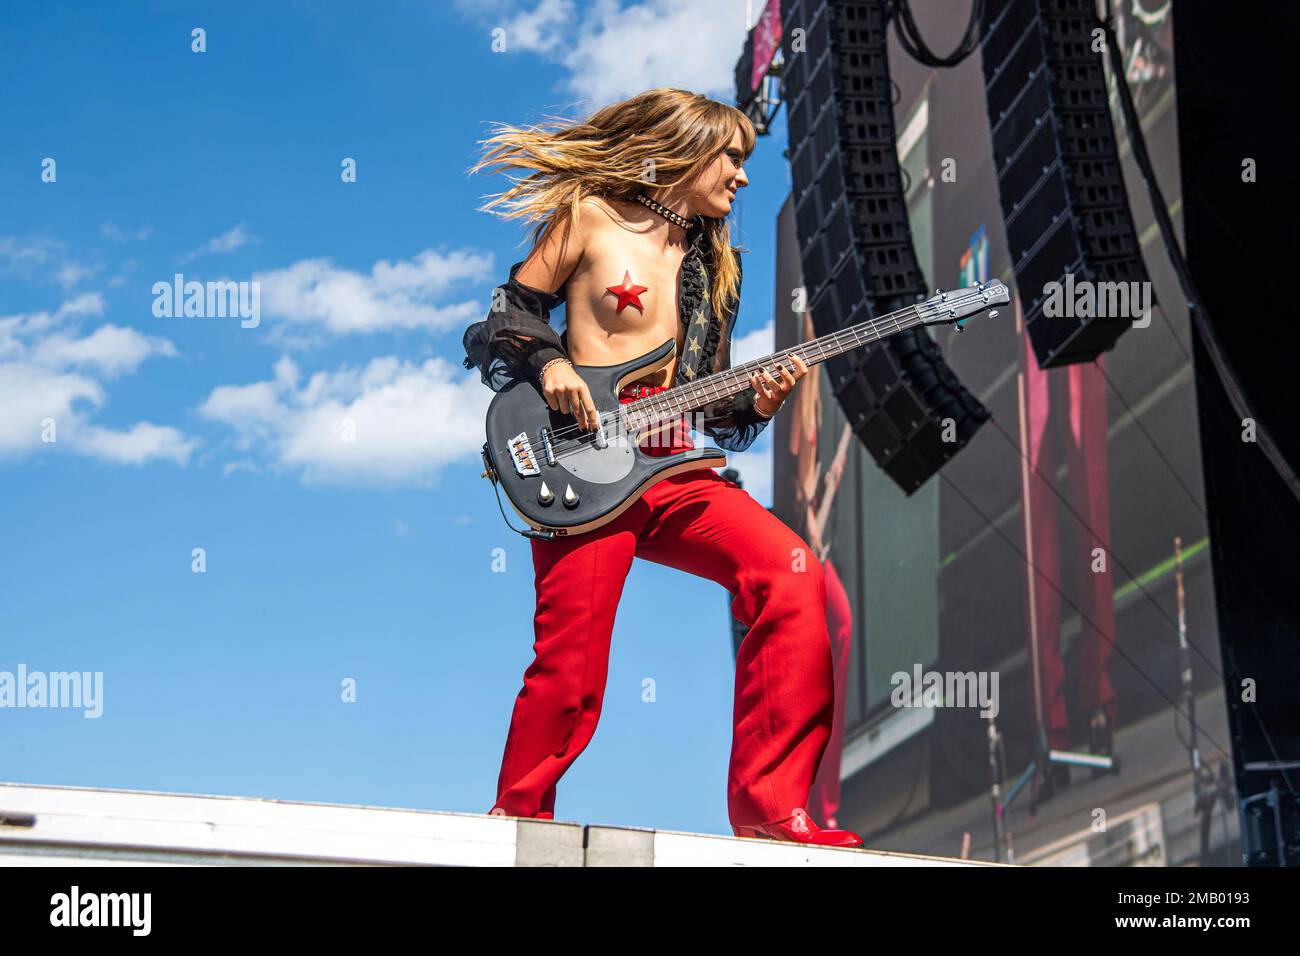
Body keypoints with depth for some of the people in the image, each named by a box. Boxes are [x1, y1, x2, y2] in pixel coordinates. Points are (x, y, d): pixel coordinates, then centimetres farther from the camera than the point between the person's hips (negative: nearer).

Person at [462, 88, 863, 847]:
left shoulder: (715, 264, 21)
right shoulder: (589, 218, 6)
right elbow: (499, 325, 6)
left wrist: (755, 403, 1)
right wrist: (548, 361, -12)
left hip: (670, 469, 5)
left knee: (789, 572, -19)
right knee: (569, 672, -9)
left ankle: (768, 800, -16)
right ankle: (516, 821, 16)